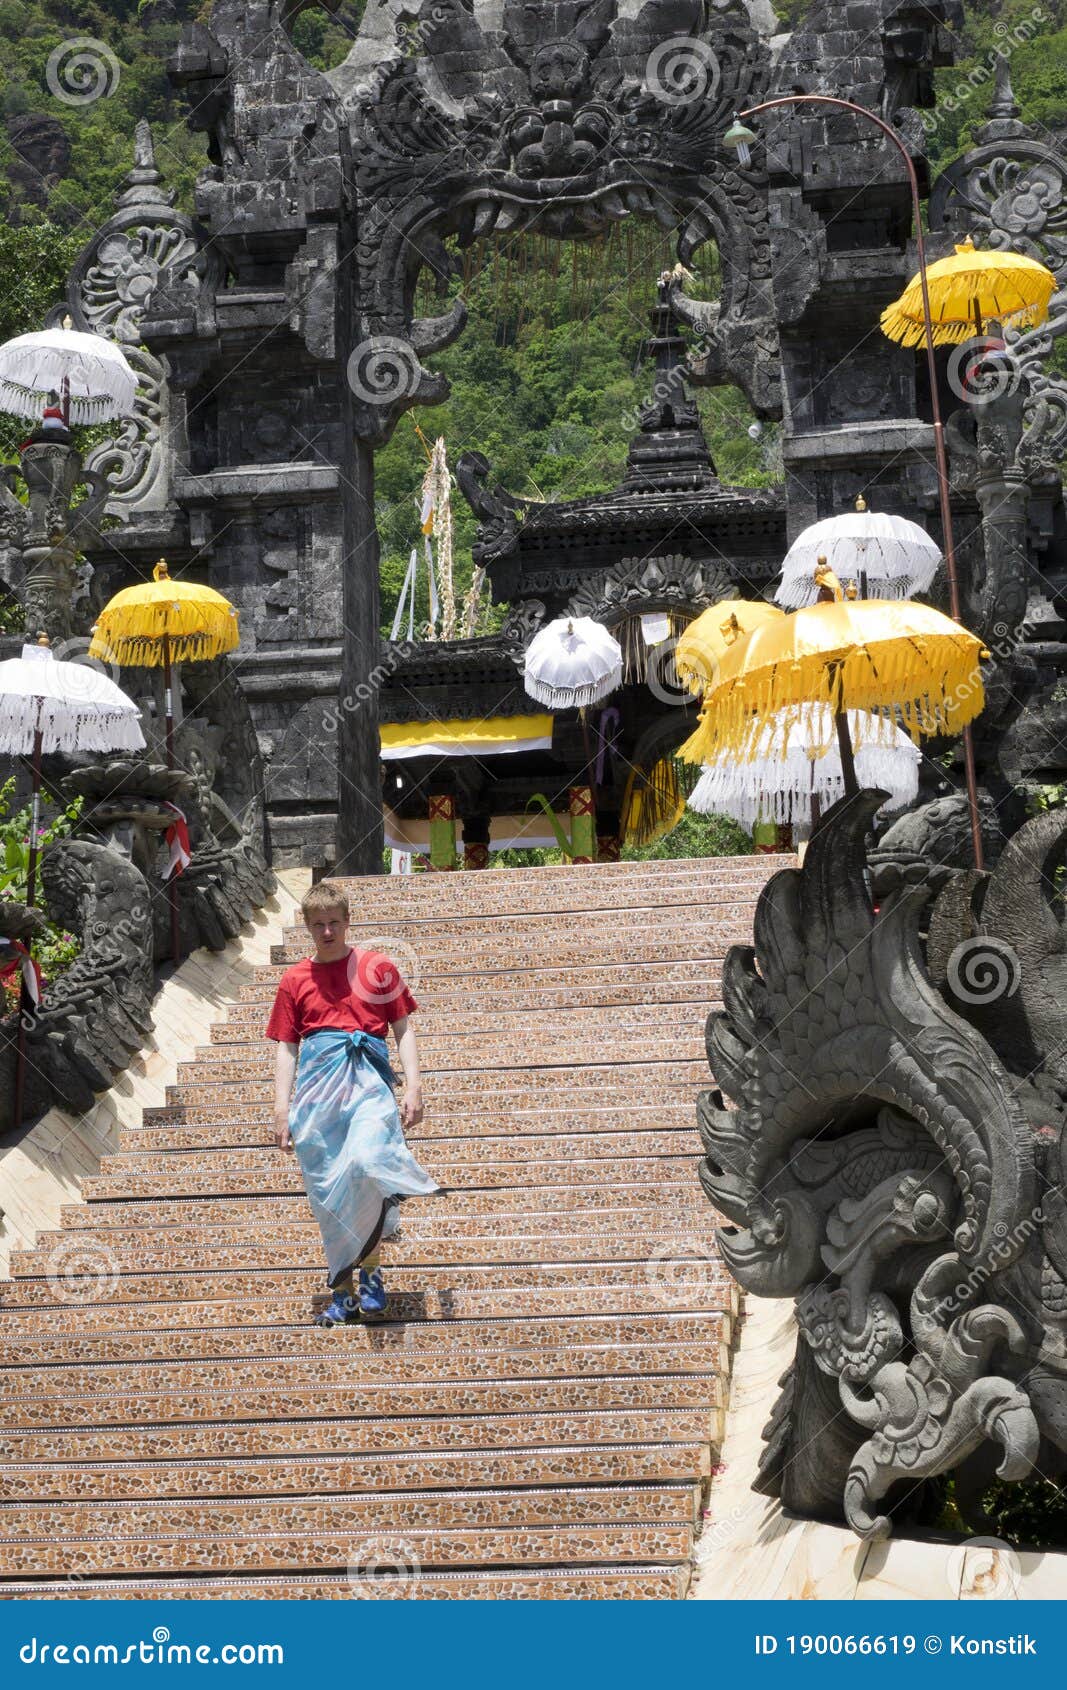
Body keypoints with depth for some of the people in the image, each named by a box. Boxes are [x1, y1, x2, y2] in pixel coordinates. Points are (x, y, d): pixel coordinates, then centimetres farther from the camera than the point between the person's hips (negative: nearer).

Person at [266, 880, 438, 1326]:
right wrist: (282, 1108, 5)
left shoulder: (378, 968, 10)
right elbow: (286, 1048, 14)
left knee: (366, 1163, -27)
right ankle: (343, 1293, 13)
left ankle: (369, 1269, -8)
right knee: (326, 1191, 2)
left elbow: (403, 1030, 10)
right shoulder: (294, 981, 15)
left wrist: (413, 1087, -1)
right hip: (316, 1082, 3)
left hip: (367, 1076, -3)